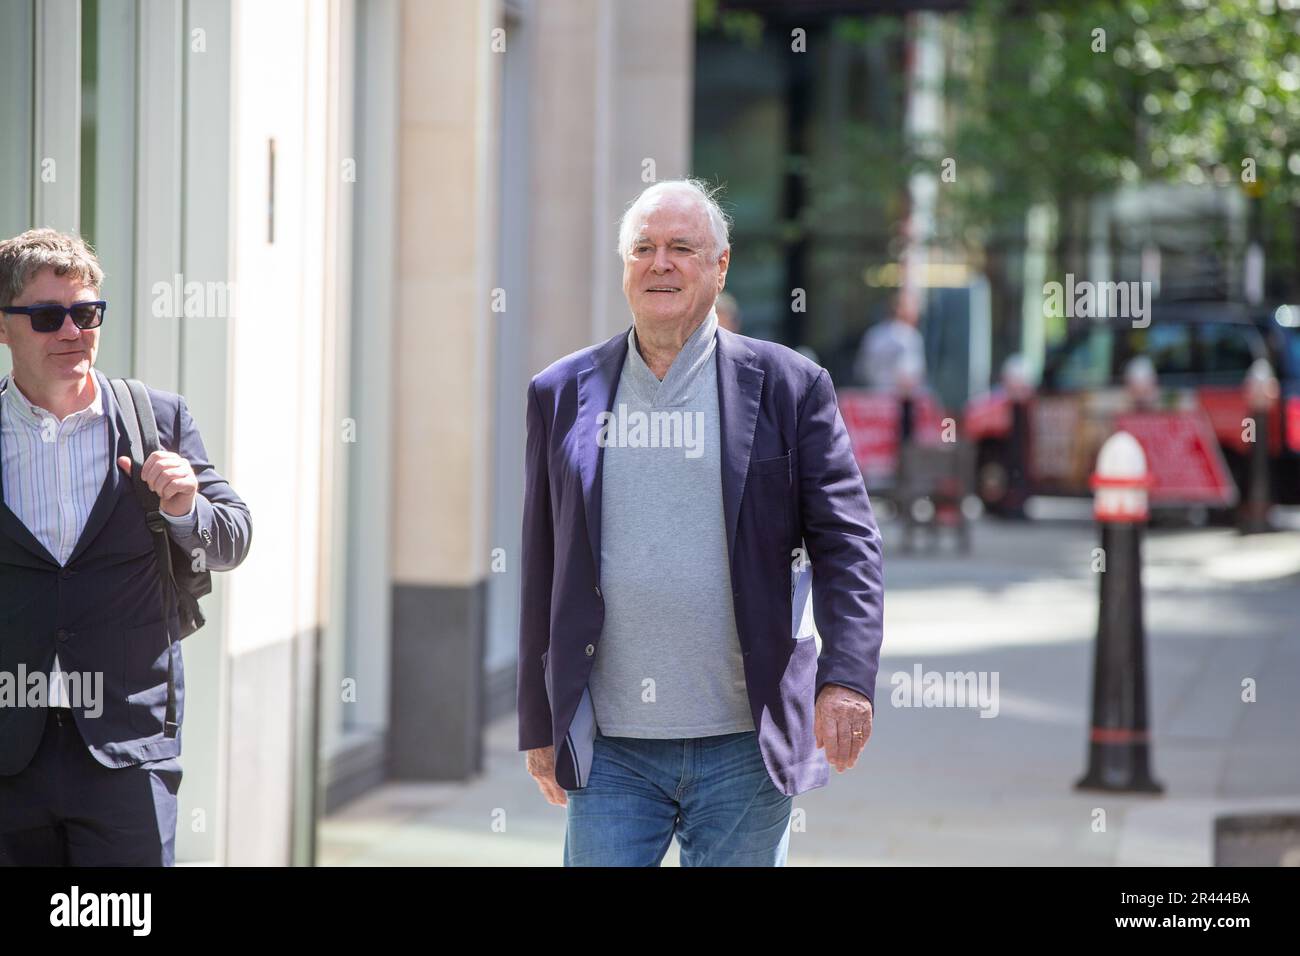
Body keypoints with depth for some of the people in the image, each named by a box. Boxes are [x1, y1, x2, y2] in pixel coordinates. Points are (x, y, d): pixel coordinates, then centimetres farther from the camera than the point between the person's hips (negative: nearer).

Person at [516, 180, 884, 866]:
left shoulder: (786, 386, 3)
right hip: (609, 751, 2)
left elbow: (846, 543, -1)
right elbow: (543, 571, 11)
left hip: (743, 746, -2)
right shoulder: (563, 395, 9)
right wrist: (539, 726, 11)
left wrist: (846, 678, -15)